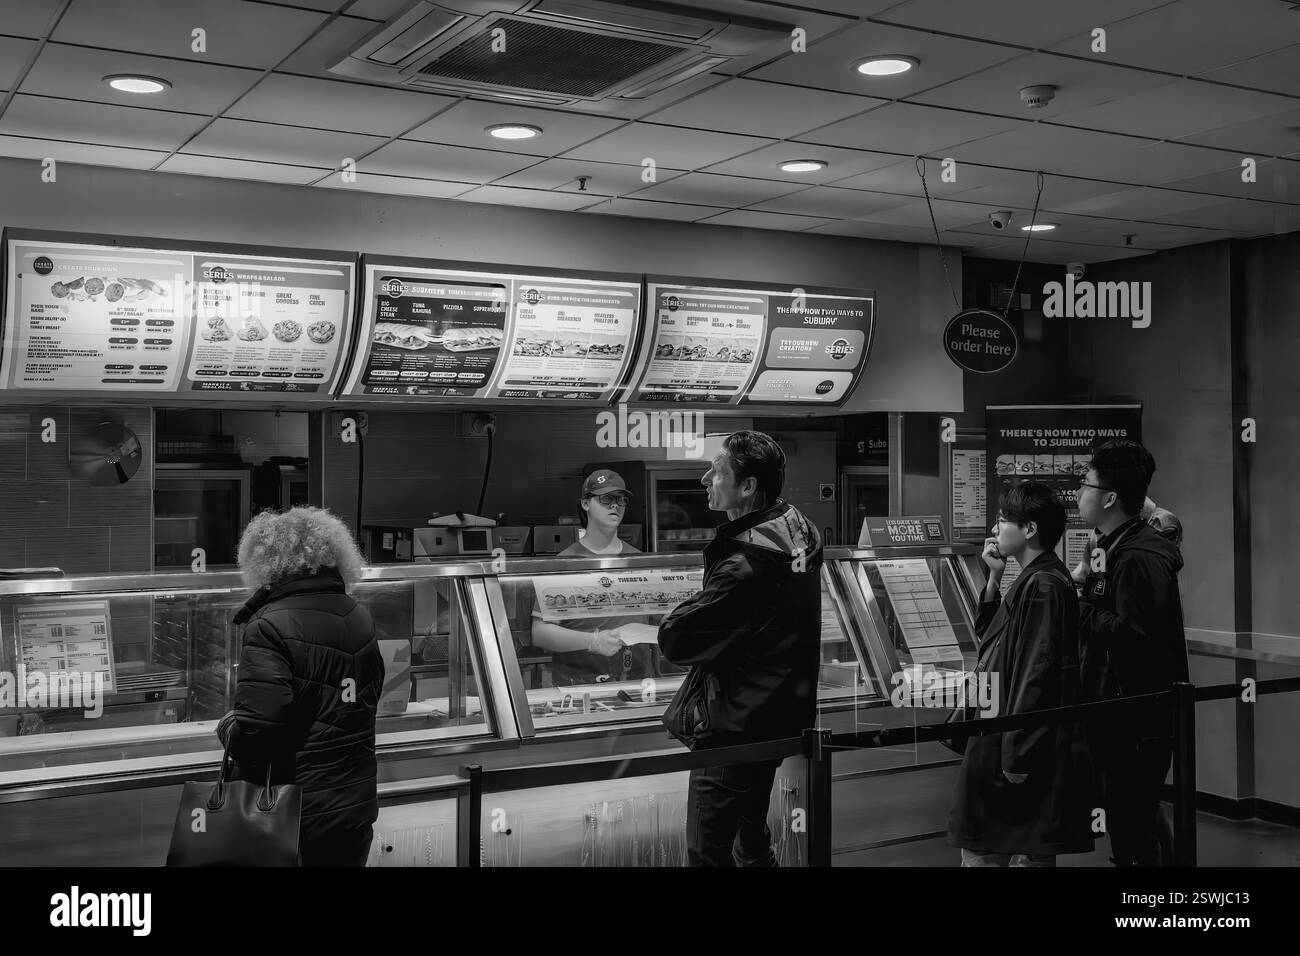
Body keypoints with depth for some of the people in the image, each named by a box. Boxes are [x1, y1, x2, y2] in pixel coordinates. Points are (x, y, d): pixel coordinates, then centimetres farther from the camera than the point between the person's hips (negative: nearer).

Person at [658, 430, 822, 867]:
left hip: (734, 727, -9)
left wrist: (684, 608, -6)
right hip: (779, 718, 10)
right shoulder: (799, 529, 1)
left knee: (708, 852, 3)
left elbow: (674, 640, -25)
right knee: (752, 835, 24)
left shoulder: (745, 566, -29)